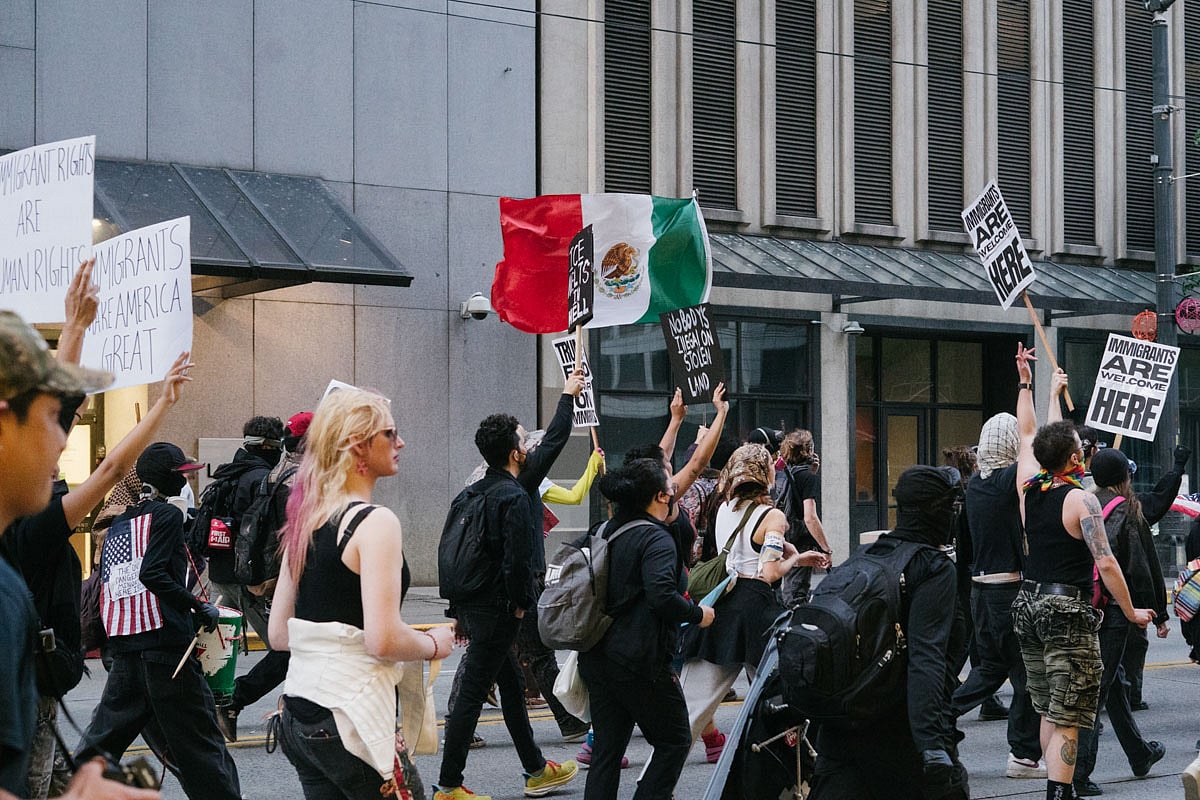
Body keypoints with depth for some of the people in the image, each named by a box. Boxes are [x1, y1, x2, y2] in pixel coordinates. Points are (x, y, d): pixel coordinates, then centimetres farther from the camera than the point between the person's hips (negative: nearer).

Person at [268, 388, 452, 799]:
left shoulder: (305, 520, 11)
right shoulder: (375, 522, -13)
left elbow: (278, 634, 14)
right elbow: (383, 640, -21)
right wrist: (435, 643, -3)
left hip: (298, 715, 8)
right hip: (349, 716, -8)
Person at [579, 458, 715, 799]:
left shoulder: (606, 532, 11)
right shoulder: (657, 539, -15)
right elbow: (661, 595, -28)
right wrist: (698, 614, -12)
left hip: (597, 657, 8)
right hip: (639, 662, -8)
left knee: (607, 748, 11)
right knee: (674, 742, 6)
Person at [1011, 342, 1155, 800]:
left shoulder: (1028, 488, 5)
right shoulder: (1081, 501, -12)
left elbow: (1027, 434, 22)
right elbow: (1106, 563, -17)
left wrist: (1025, 382, 30)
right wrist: (1131, 612, -7)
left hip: (1029, 604, 7)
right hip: (1067, 611, -7)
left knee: (1048, 710, 17)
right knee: (1067, 718, -8)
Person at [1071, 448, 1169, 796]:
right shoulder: (1128, 512, -7)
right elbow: (1144, 567, -7)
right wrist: (1159, 614, 1)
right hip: (1114, 610, -6)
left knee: (1112, 678, 19)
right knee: (1098, 686, -6)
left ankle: (1140, 754, 34)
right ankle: (1078, 772, -10)